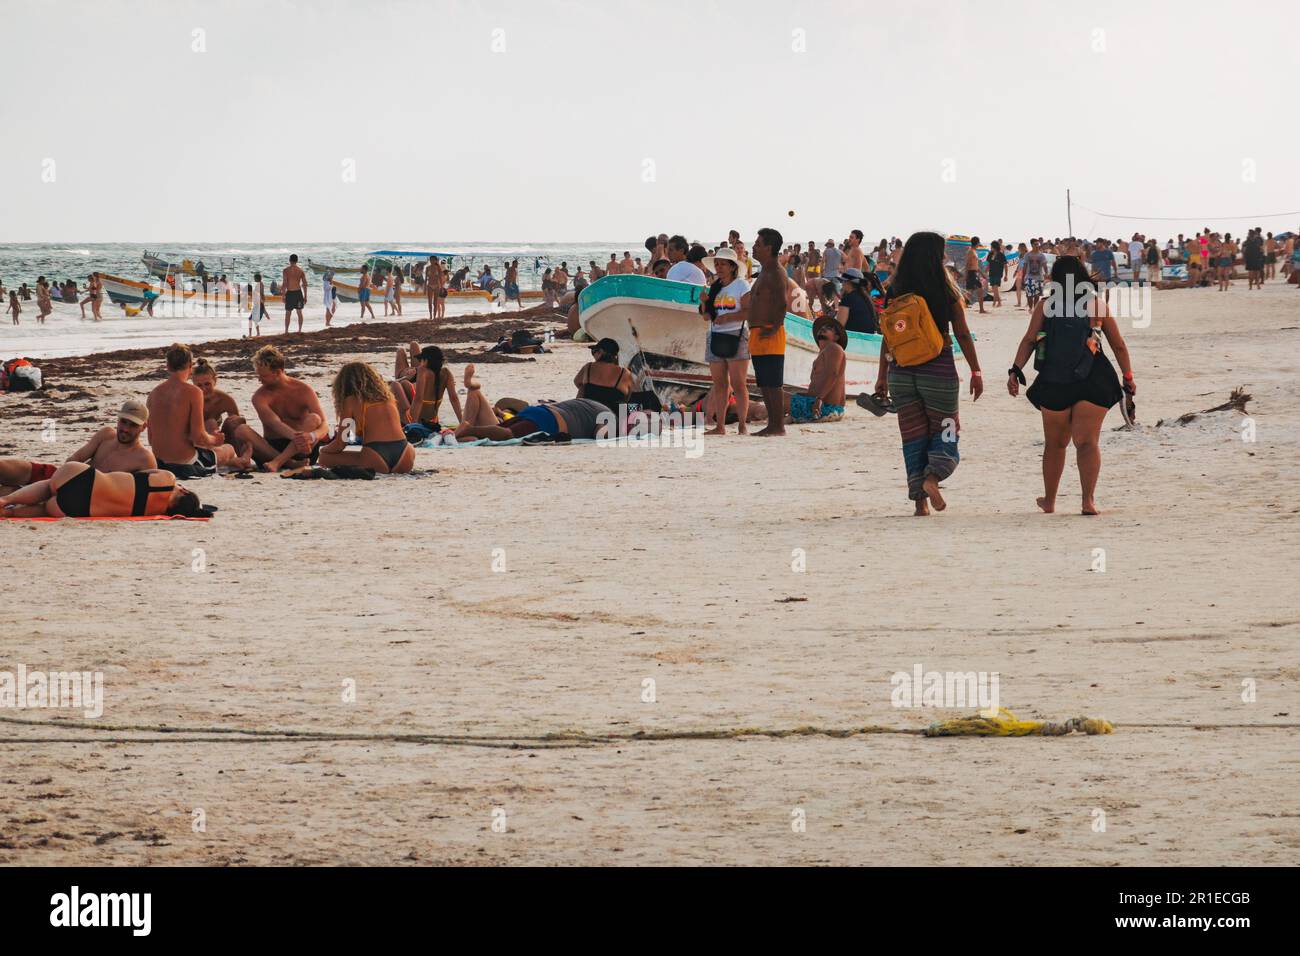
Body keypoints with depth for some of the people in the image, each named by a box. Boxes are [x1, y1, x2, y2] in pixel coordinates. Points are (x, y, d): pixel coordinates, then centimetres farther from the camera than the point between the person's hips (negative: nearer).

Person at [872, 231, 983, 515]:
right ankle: (933, 476, -17)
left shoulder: (895, 292, 0)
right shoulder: (947, 291, -6)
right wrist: (975, 371, 5)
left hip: (902, 371, 3)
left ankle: (920, 501, 8)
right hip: (938, 369, -2)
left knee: (913, 434, 9)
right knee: (944, 428, 10)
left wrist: (882, 376, 10)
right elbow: (963, 335, -3)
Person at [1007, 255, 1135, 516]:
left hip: (1053, 385, 1)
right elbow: (1119, 346, 8)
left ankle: (1049, 500, 27)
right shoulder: (1098, 304, 6)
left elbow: (1029, 340, -5)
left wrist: (1016, 370, -9)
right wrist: (1128, 377, 15)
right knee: (1087, 441, -3)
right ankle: (1088, 499, -19)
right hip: (1093, 383, -1)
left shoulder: (1045, 306, 6)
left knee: (1055, 443, 17)